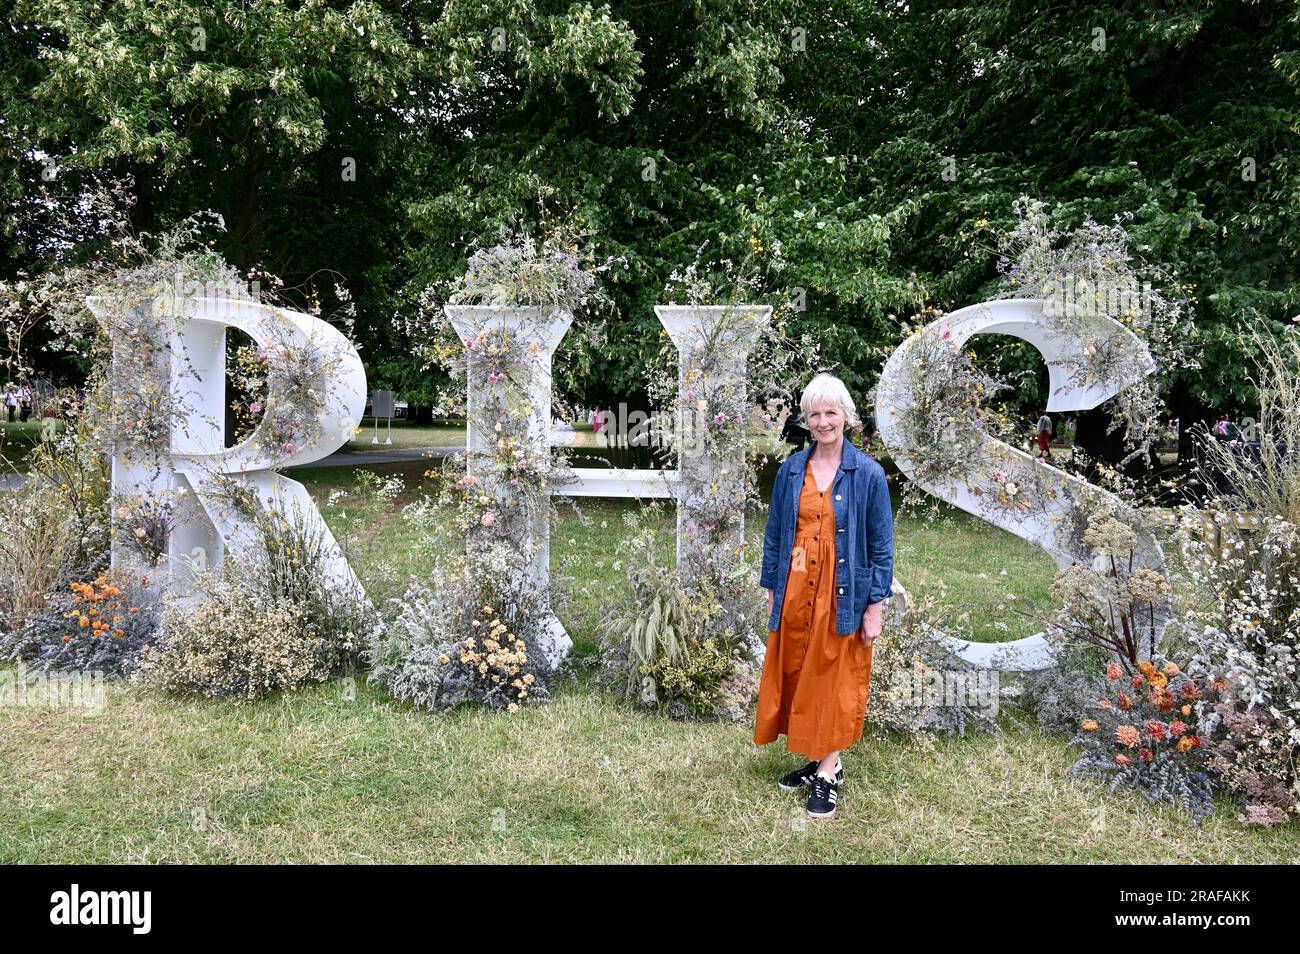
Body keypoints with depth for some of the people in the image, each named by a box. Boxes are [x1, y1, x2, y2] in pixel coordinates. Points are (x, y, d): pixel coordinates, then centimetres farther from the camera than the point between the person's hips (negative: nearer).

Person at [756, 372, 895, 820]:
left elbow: (881, 544, -4)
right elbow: (774, 533, 9)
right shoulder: (791, 470, 4)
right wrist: (772, 589, 7)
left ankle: (828, 772, 18)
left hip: (842, 596, -4)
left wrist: (876, 604, -7)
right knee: (797, 677, 11)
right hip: (795, 593, 4)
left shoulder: (868, 473, -6)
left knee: (835, 682, 5)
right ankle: (820, 759, 27)